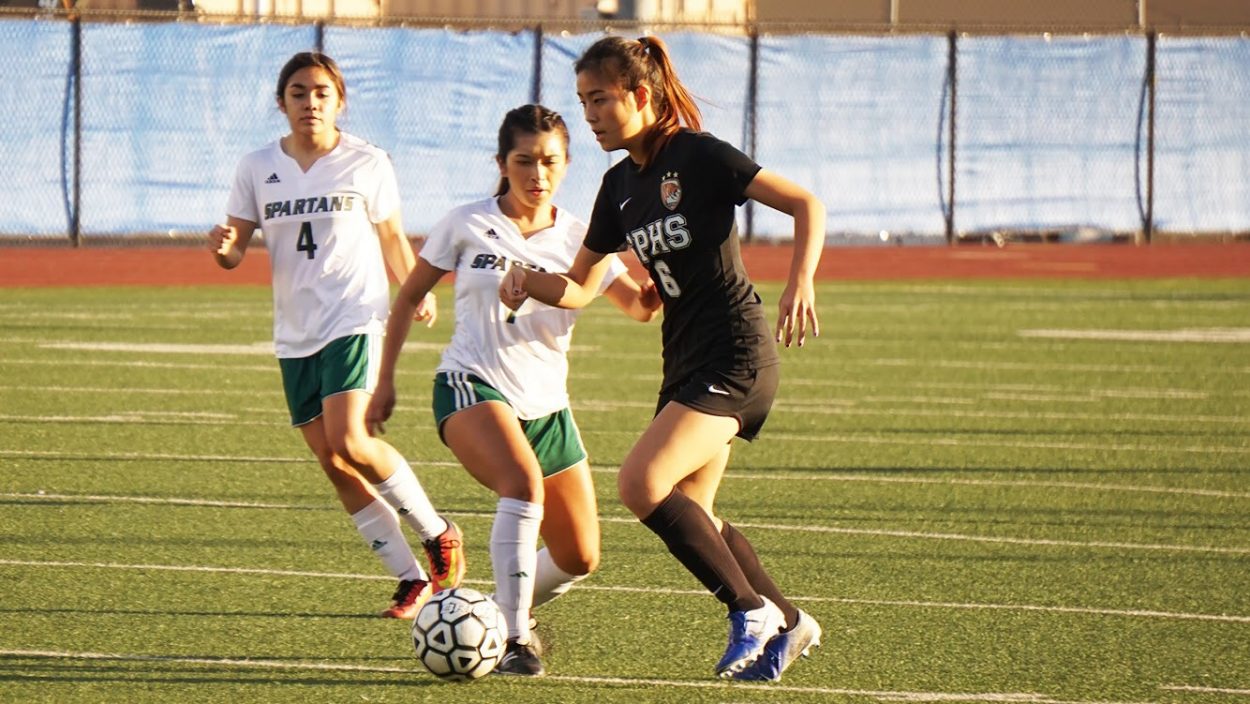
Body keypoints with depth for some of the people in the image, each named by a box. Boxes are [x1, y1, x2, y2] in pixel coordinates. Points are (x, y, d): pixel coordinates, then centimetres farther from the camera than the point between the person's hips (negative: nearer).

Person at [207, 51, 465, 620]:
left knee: (349, 442, -21)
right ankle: (411, 576, 10)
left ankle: (436, 532, -1)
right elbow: (234, 250, 5)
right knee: (333, 462, 1)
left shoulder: (367, 164, 0)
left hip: (356, 321, -4)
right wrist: (222, 248, -17)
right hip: (295, 333, 4)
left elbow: (392, 239, 10)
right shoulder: (258, 168, 6)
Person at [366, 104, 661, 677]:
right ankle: (514, 638, -29)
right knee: (524, 483, -35)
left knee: (579, 558, 2)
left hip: (546, 406, 4)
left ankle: (503, 613, 30)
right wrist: (386, 382, 8)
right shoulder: (467, 226, -2)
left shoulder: (578, 239, 3)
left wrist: (662, 284, -26)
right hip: (472, 387, -4)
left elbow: (640, 306, -3)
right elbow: (410, 296, 9)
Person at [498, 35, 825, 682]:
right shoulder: (621, 184, 11)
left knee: (641, 484, -21)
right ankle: (786, 625, 25)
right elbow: (579, 288, 17)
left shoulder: (698, 156, -12)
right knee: (688, 515, 10)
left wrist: (800, 282, -28)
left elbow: (806, 205, -13)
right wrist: (530, 283, -4)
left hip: (736, 353, -9)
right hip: (685, 359, 9)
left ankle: (751, 610, -8)